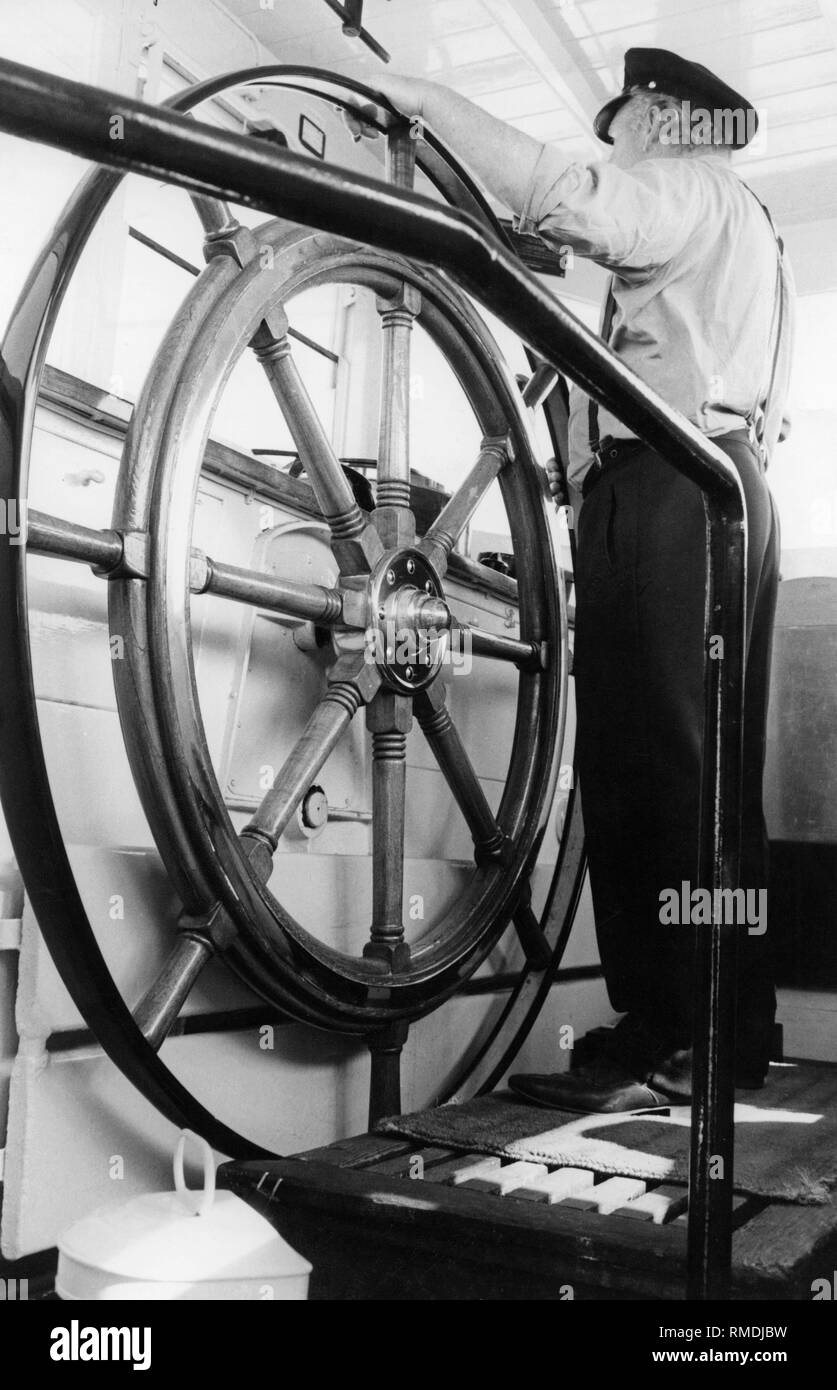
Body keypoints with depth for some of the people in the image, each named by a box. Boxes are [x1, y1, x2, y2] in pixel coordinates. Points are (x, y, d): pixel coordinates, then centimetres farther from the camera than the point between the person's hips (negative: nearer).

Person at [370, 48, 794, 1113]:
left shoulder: (689, 190, 4)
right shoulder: (744, 223, 34)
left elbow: (570, 199, -17)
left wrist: (426, 100, -10)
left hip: (667, 489, -10)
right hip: (727, 486, 10)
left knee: (649, 770, -14)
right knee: (710, 773, 7)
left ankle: (667, 1047, -13)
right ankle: (732, 1035, 11)